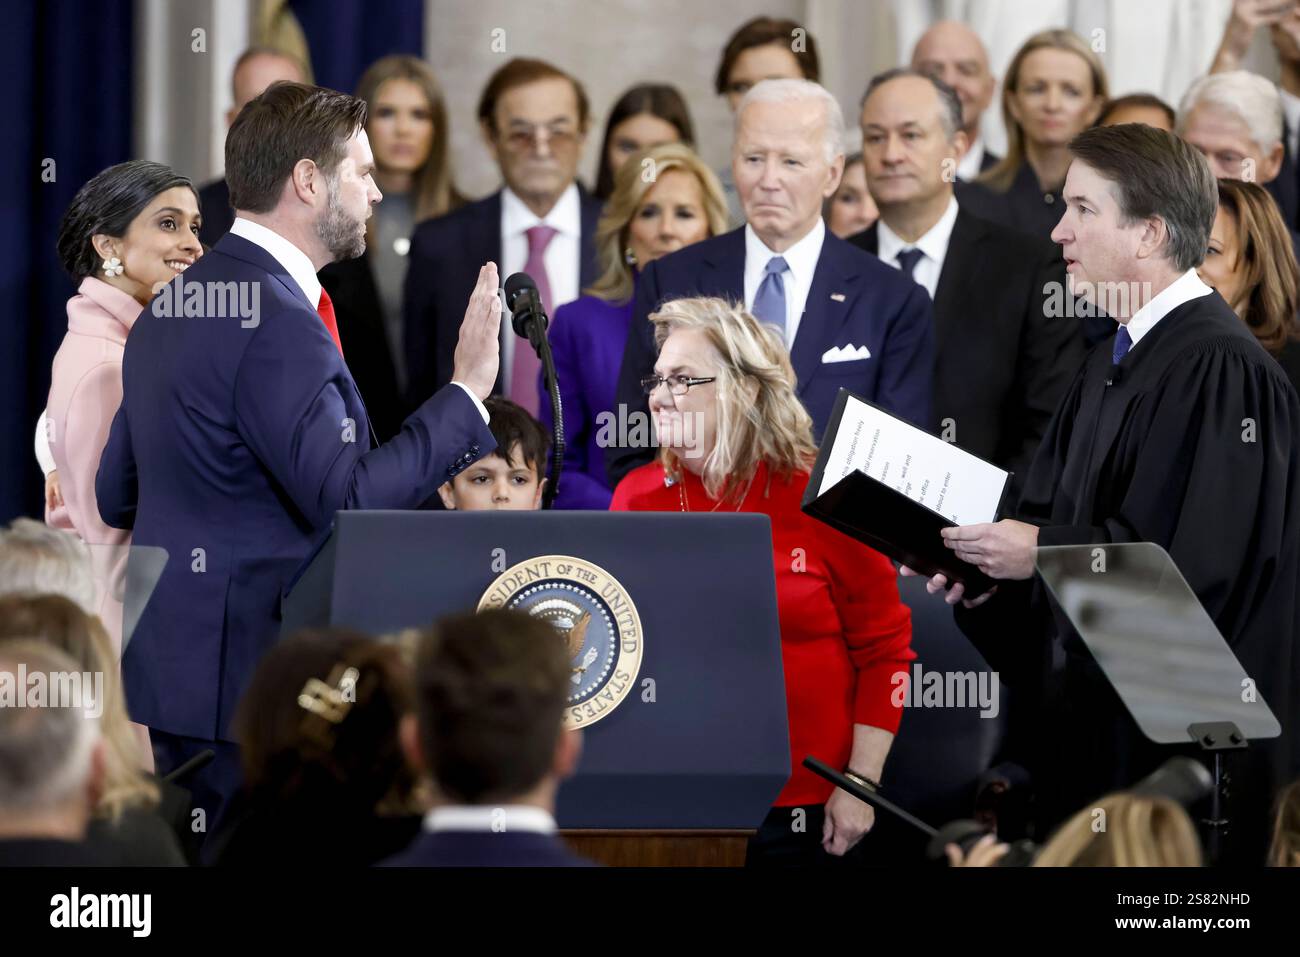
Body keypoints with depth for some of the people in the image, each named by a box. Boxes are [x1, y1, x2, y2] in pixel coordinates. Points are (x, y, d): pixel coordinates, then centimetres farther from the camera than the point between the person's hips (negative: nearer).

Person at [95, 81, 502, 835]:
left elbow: (117, 495, 18)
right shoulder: (277, 319, -18)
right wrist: (467, 392, -15)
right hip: (255, 677, -10)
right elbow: (348, 501, -22)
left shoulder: (171, 305, 13)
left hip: (174, 658, 10)